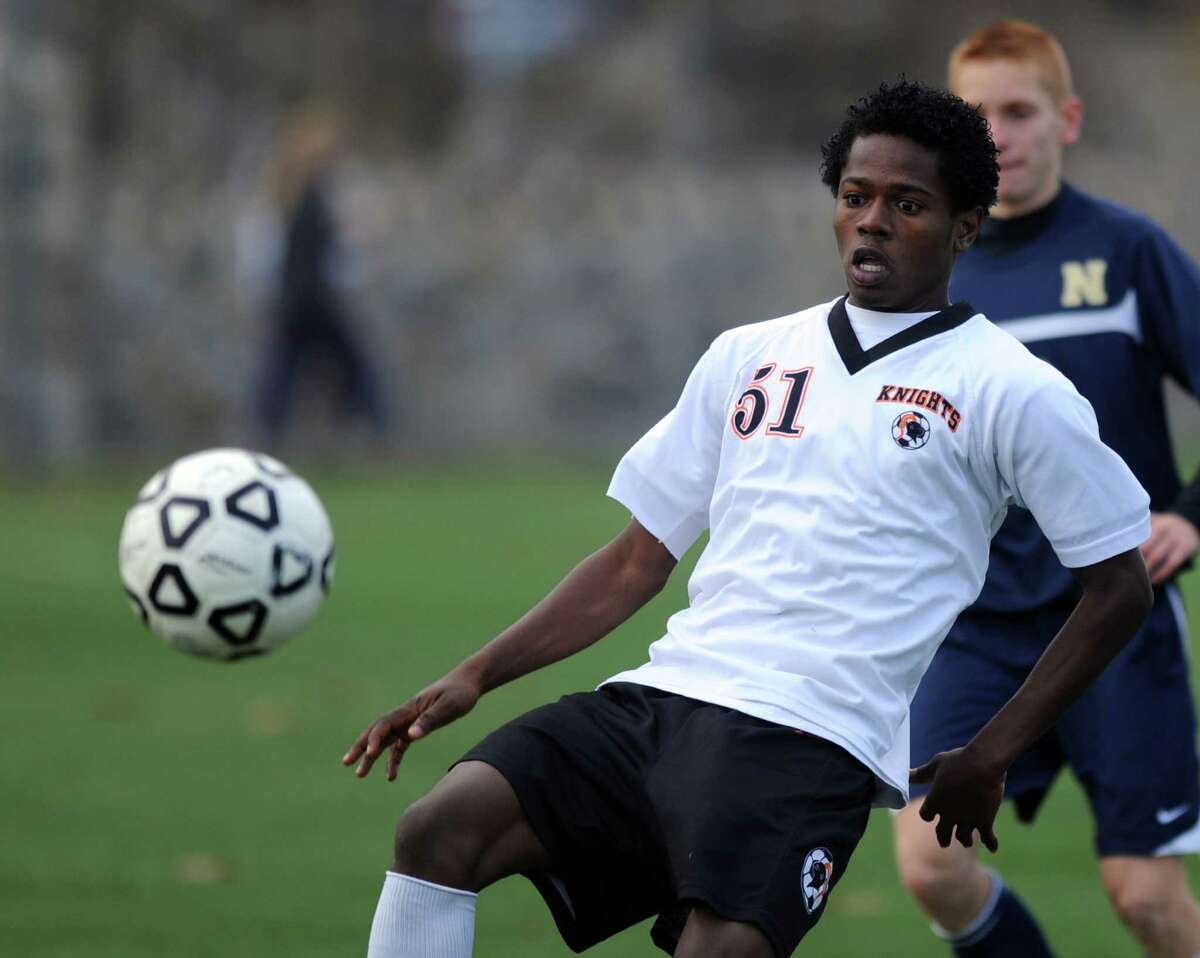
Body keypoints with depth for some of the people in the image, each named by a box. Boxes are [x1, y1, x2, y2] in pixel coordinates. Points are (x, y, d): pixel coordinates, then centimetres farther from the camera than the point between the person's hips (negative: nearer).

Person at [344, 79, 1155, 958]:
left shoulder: (1009, 390, 5)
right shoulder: (748, 356, 20)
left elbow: (1119, 587, 7)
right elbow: (638, 561, 21)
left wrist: (991, 758, 2)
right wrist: (474, 677, 11)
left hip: (809, 734, -5)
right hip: (662, 691, 5)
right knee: (439, 830, -18)